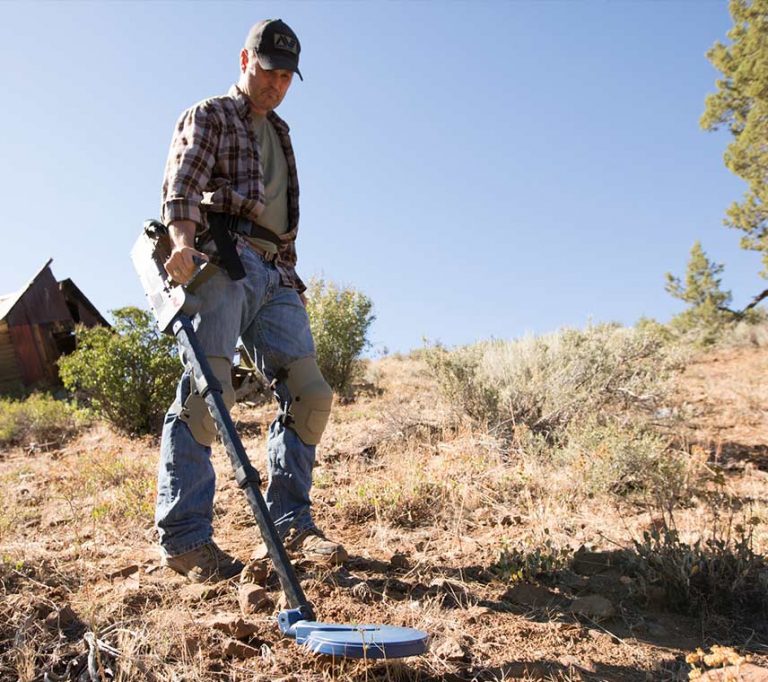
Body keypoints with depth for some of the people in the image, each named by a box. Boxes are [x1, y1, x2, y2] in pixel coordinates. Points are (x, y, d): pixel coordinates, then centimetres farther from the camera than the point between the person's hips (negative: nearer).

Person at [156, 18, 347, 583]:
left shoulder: (279, 134, 31)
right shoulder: (208, 117, 10)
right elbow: (182, 182, -9)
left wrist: (291, 275, 21)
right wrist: (182, 240, -29)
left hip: (275, 276, 7)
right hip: (220, 265, -6)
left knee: (310, 393, -3)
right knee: (206, 393, -16)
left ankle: (291, 522, 5)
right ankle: (185, 537, -9)